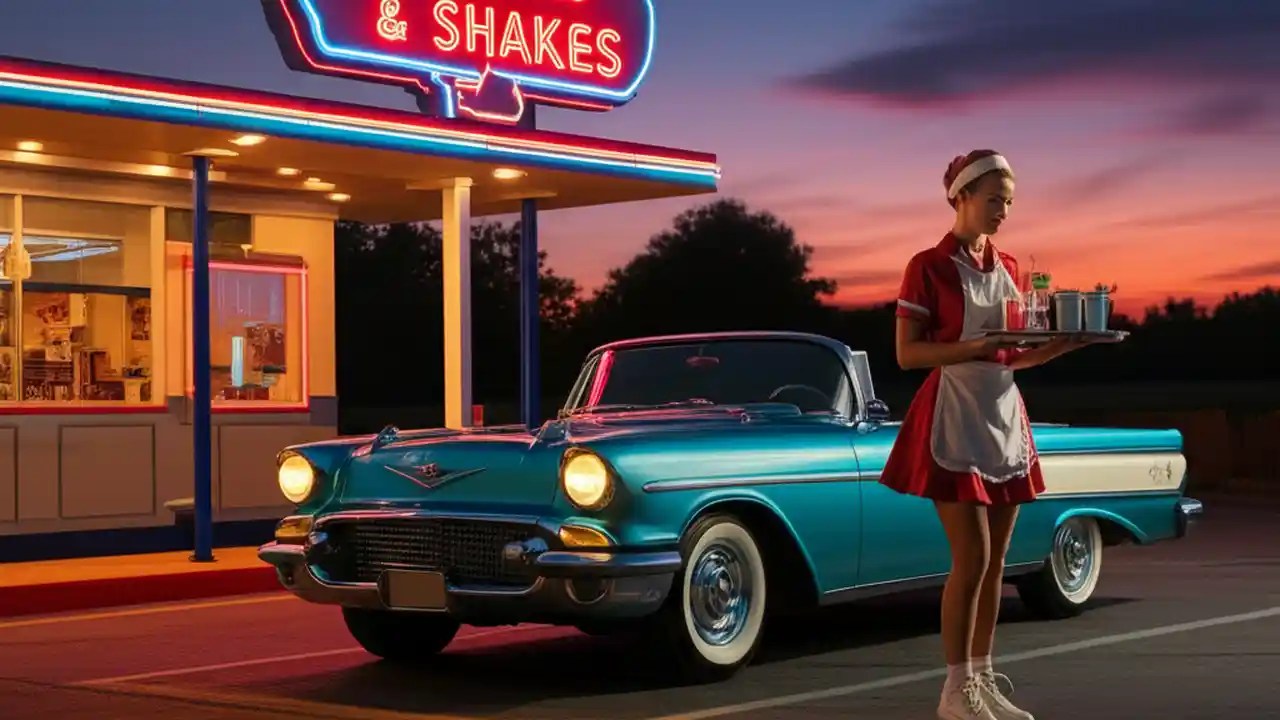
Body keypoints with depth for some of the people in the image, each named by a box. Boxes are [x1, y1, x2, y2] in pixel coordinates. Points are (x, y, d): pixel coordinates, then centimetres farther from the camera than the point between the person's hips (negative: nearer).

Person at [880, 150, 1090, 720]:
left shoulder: (1009, 268, 12)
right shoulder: (928, 267, -7)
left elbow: (1013, 357, 15)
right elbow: (907, 354, -11)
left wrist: (1064, 345, -3)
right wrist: (978, 346, -22)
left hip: (1004, 417, 7)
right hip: (953, 420, -6)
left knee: (995, 561, 7)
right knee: (971, 559, -10)